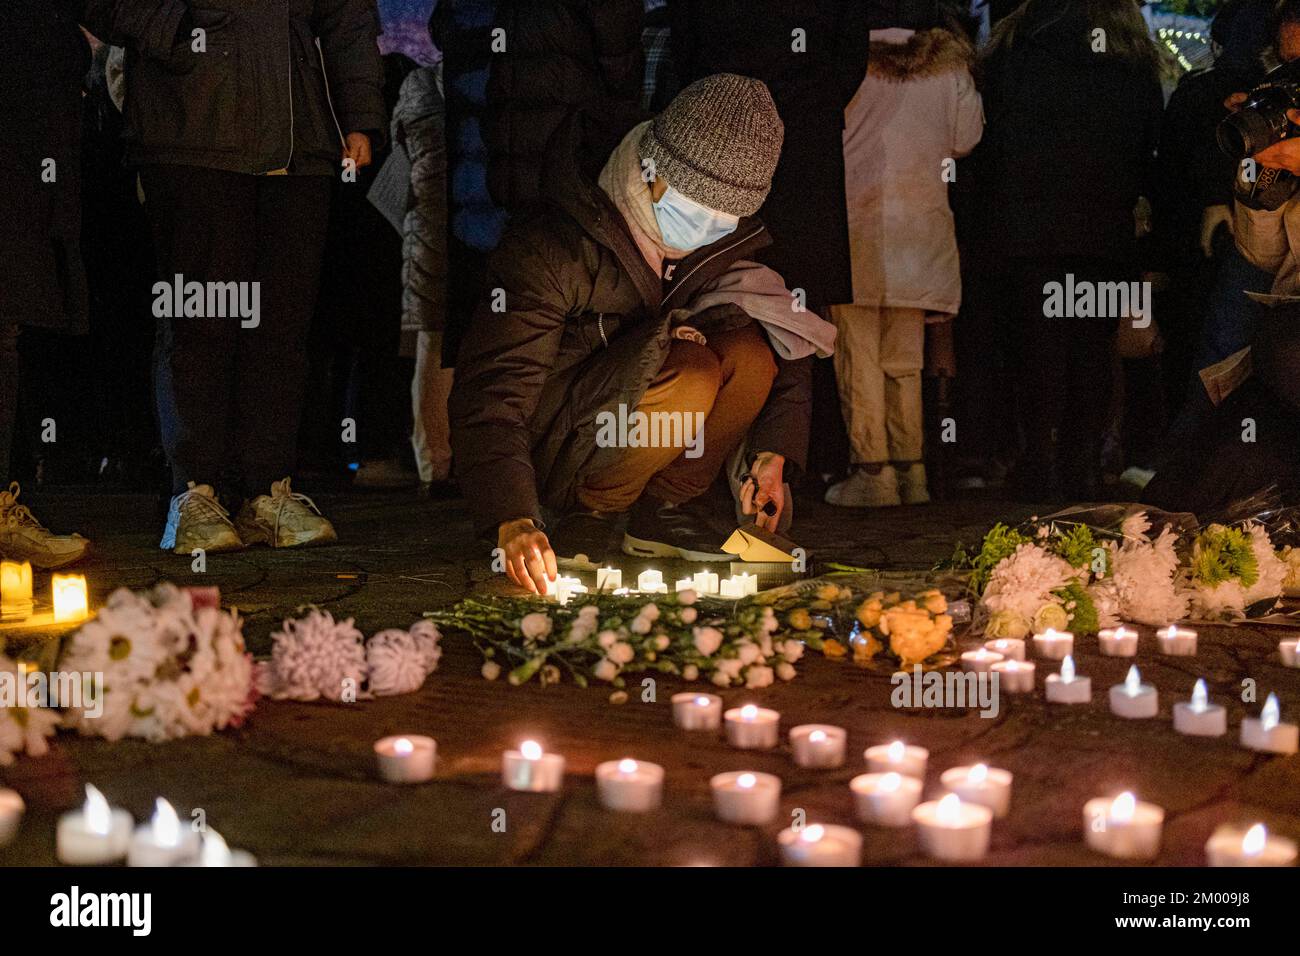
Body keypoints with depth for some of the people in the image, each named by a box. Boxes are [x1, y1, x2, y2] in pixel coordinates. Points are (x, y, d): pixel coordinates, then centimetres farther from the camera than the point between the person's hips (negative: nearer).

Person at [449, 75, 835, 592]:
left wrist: (774, 450, -13)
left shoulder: (729, 241, -6)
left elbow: (781, 347, 3)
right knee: (688, 374, -32)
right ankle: (591, 512, -9)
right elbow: (490, 392, -31)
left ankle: (668, 506, -4)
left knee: (749, 350, -20)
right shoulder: (550, 250, -25)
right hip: (552, 450, -6)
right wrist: (513, 520, -45)